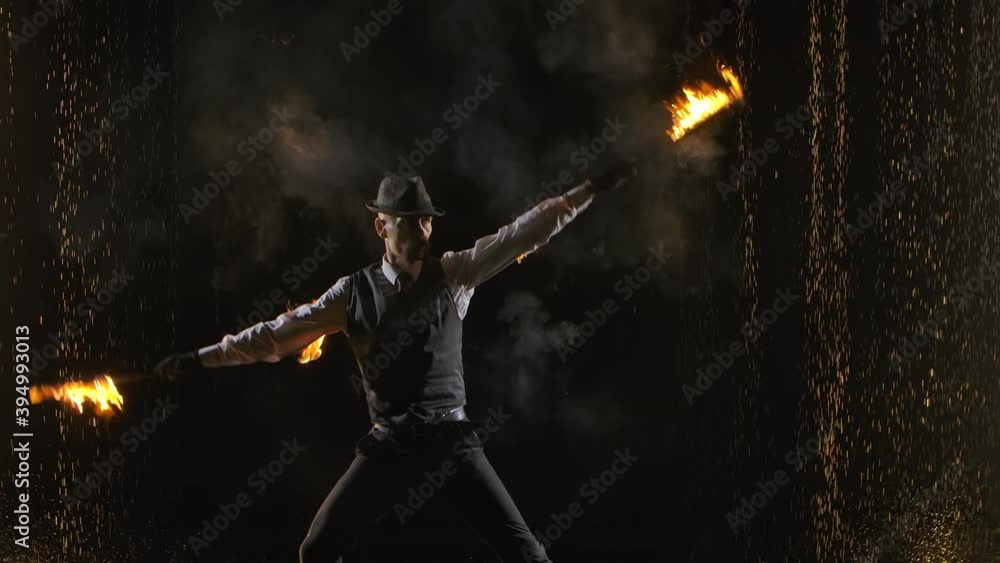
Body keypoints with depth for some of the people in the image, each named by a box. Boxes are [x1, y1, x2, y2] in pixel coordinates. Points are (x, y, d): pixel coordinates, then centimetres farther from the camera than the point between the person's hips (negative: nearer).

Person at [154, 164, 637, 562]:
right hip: (389, 446, 1)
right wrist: (202, 358, 1)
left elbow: (523, 235, -2)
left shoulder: (454, 274, 3)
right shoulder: (355, 293, 3)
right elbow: (282, 333, 4)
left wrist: (592, 190, -7)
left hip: (451, 439, -1)